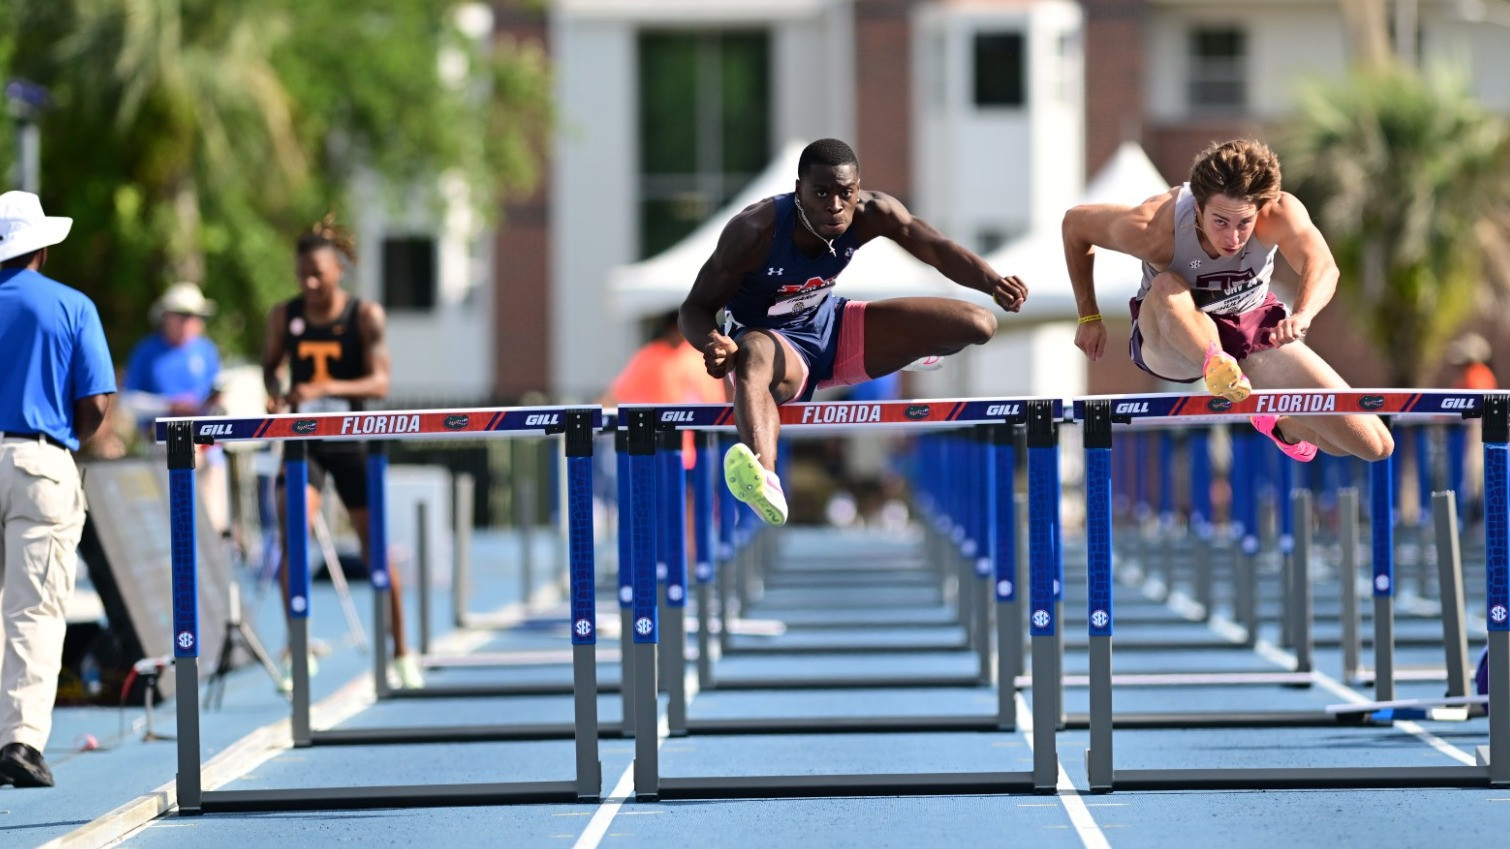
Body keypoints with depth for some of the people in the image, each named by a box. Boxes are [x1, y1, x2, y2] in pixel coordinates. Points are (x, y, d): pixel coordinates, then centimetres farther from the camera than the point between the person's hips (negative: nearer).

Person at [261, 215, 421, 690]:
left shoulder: (366, 316, -8)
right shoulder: (285, 316, 0)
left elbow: (379, 383, -15)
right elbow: (269, 365, 14)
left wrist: (325, 388, -30)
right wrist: (275, 396, -8)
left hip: (351, 441, -1)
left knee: (375, 549, 7)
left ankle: (401, 652, 23)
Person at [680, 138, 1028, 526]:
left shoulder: (870, 213, -17)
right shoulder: (755, 232, -29)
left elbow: (938, 248, -17)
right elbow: (696, 308, -23)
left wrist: (994, 283, -38)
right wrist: (714, 344, -47)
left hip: (833, 327, 6)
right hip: (776, 344, -5)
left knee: (978, 324, -3)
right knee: (754, 358, -47)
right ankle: (765, 479, -77)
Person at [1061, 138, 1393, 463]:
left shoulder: (1279, 212, -30)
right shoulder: (1152, 228, -30)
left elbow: (1322, 265, -48)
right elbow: (1075, 223, -12)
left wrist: (1302, 315, -69)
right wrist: (1089, 317, -5)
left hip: (1255, 333, 2)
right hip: (1172, 337, -2)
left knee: (1376, 445, -6)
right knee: (1167, 288, -40)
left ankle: (1283, 424, 23)